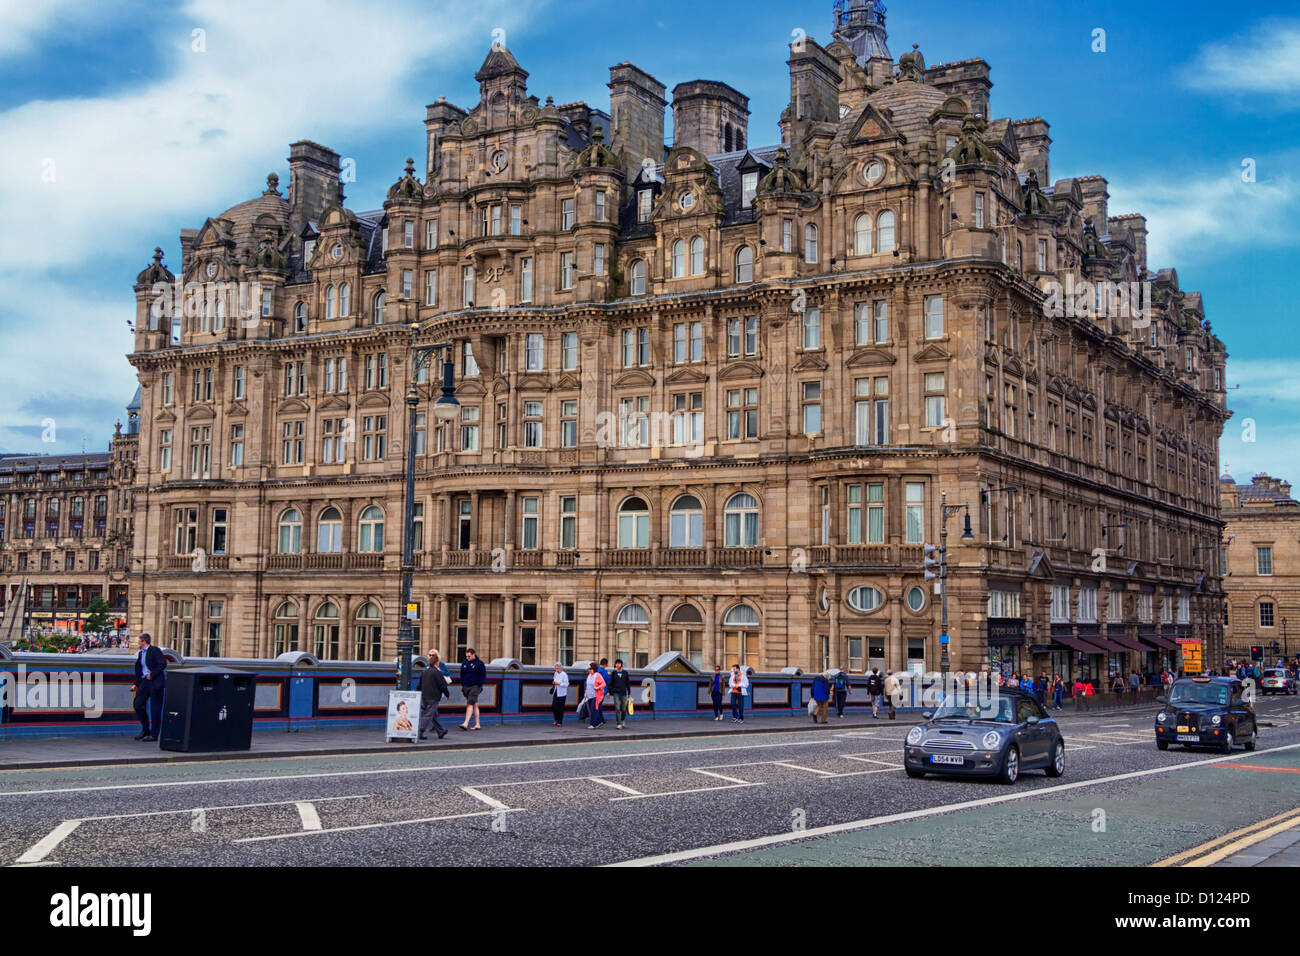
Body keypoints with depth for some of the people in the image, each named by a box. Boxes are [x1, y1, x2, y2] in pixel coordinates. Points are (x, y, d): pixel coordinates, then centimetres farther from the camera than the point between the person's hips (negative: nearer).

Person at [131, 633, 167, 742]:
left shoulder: (155, 651, -6)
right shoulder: (140, 653, 18)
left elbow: (163, 663, -16)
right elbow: (139, 670, 22)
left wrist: (152, 674, -16)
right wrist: (136, 684, 14)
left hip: (155, 681, -8)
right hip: (144, 681, 8)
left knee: (155, 708, -4)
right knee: (138, 704, 3)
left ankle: (154, 734, 0)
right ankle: (145, 729, 18)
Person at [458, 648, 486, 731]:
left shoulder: (479, 663, -5)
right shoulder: (464, 663, 10)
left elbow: (483, 676, -3)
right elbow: (461, 675, 19)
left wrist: (479, 685, -9)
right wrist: (462, 685, 11)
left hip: (474, 687, -6)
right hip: (466, 687, 6)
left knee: (470, 704, -15)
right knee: (474, 705, 10)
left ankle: (466, 724, -22)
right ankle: (477, 725, 14)